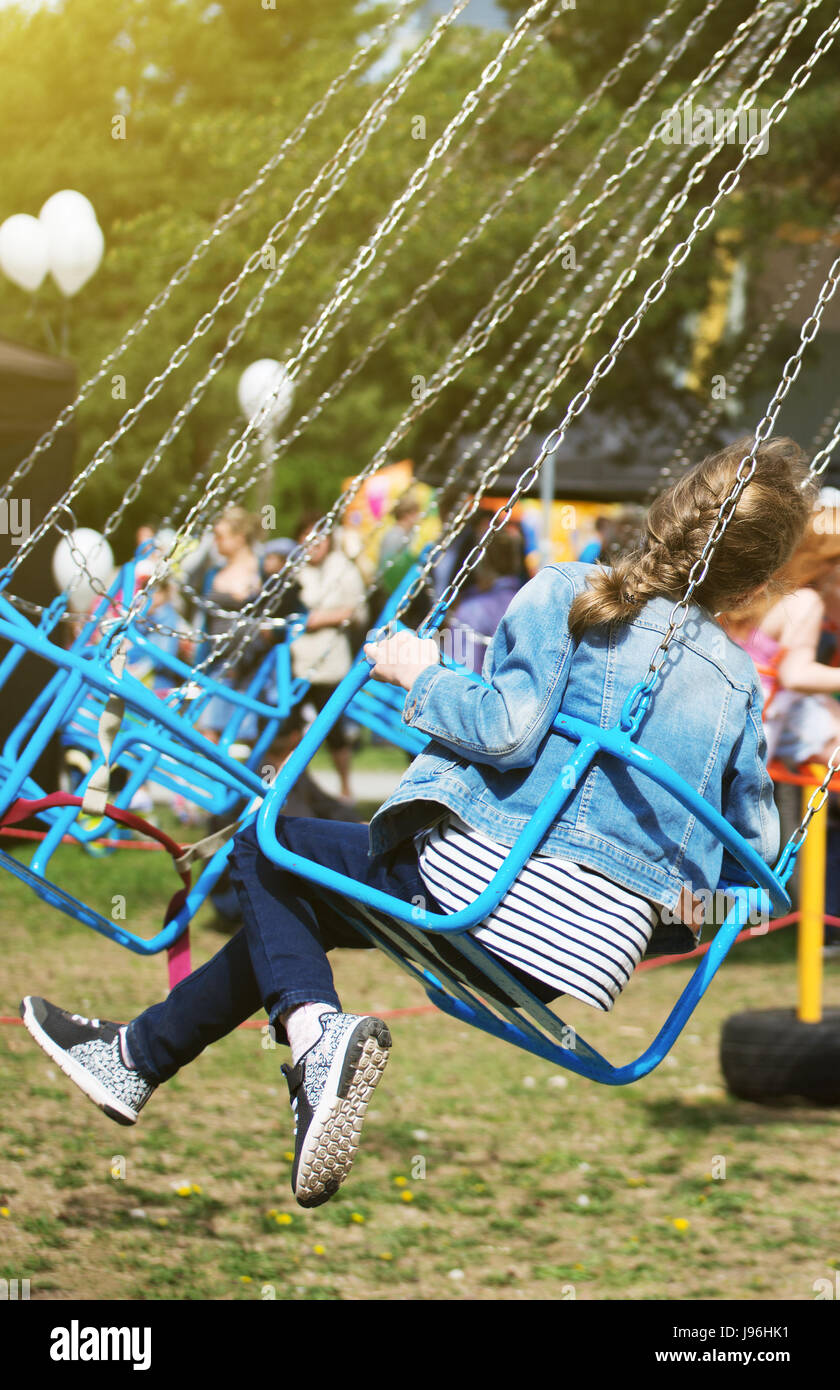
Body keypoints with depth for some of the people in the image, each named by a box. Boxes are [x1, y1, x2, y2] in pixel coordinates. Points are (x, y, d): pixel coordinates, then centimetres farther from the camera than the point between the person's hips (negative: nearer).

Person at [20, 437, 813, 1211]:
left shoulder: (567, 595, -3)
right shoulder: (739, 680, 11)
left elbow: (504, 731, -15)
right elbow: (756, 847, 12)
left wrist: (421, 677, 2)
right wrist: (689, 884, 31)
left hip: (485, 883, -6)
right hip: (593, 951, 7)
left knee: (265, 855, 13)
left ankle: (313, 1028, -13)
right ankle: (141, 1053, 33)